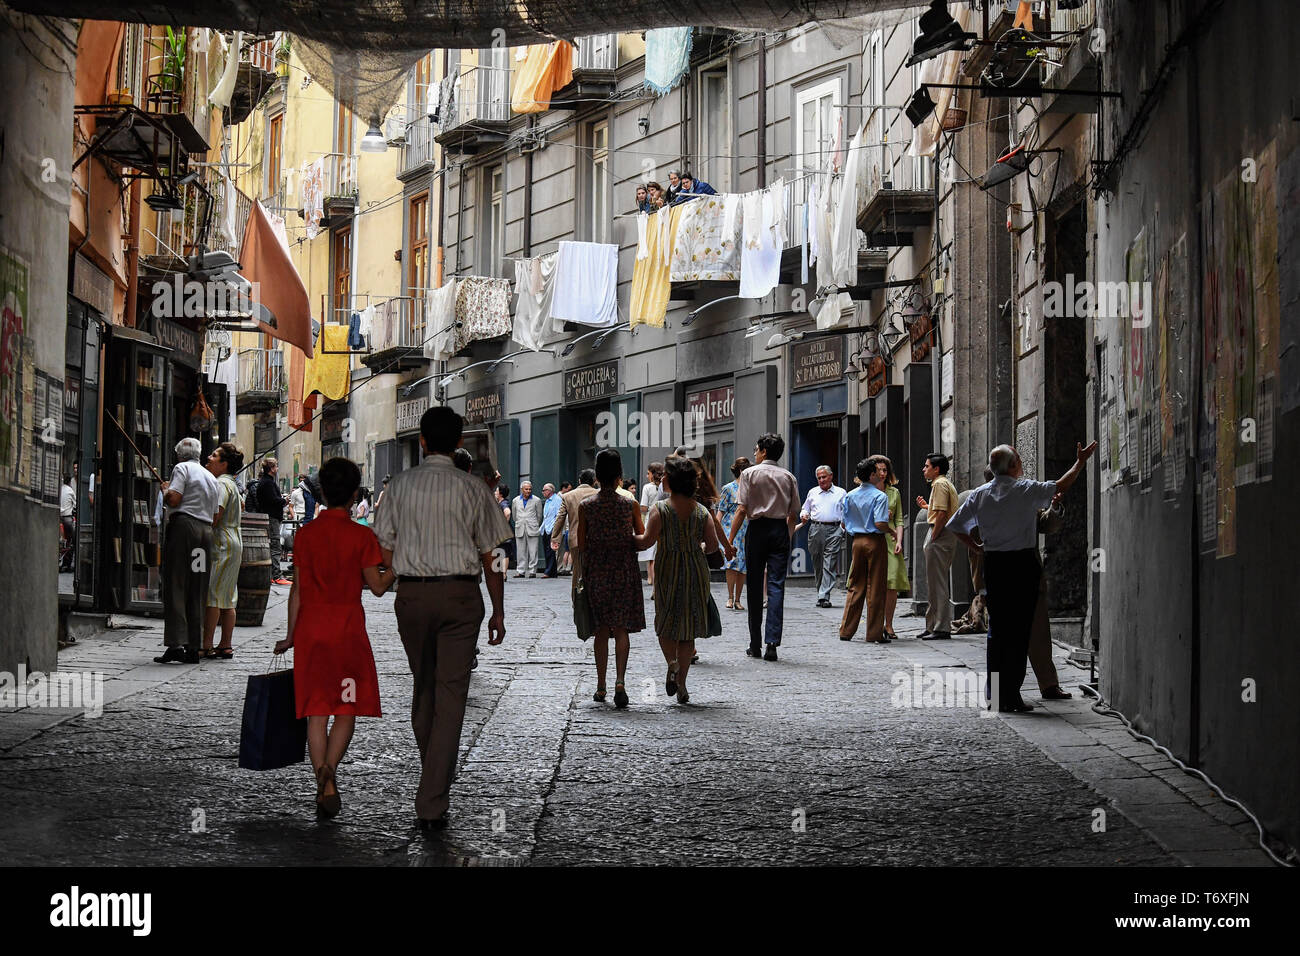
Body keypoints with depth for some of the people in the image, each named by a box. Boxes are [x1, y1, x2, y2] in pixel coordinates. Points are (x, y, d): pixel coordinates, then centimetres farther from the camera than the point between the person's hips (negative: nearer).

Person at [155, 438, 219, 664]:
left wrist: (165, 490, 10)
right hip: (206, 531, 6)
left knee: (175, 587, -7)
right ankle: (193, 648, 4)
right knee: (197, 592, 7)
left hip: (182, 526, -6)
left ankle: (176, 644, -17)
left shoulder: (182, 468, 2)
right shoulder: (211, 477, 23)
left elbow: (173, 500, -10)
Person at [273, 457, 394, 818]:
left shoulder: (306, 534, 3)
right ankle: (329, 771, -17)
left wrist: (291, 636, 12)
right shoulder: (361, 536, -5)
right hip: (348, 624, -2)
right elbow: (377, 586, -6)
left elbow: (297, 590, 5)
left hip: (310, 624, 2)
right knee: (347, 708, 6)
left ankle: (323, 785, 2)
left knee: (316, 711, 6)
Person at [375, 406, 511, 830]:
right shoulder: (473, 488, -1)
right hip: (460, 592, -2)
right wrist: (498, 611, 9)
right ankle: (432, 803, -7)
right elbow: (490, 557, 1)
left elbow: (385, 550, 3)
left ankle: (433, 771, 34)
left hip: (412, 592, 2)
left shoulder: (400, 484, 3)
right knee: (451, 693, -2)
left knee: (423, 686, 19)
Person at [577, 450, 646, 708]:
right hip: (625, 571, -1)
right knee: (621, 629, 3)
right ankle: (620, 680, -17)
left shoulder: (585, 505, -5)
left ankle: (601, 687, 14)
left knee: (602, 630, 11)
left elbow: (581, 546, -3)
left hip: (596, 571, 1)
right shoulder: (631, 505, -5)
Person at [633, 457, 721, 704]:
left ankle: (672, 663, -15)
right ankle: (681, 684, 9)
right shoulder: (702, 511, 1)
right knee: (688, 629, 9)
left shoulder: (660, 509, -9)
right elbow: (713, 544, -2)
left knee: (666, 624, 12)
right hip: (696, 570, 2)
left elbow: (647, 540, -15)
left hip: (668, 570, -2)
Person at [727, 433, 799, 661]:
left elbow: (742, 510, -7)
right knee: (776, 585, -1)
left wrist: (730, 540, -5)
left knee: (754, 586, 6)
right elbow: (793, 514, 8)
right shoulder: (788, 477, 9)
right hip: (780, 530, 2)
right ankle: (772, 642, -12)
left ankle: (755, 644, 10)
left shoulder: (749, 473, -1)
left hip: (758, 529, -2)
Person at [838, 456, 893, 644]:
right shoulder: (880, 496, -11)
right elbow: (880, 523, -21)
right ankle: (874, 634, 1)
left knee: (856, 586, 12)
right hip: (875, 542, -5)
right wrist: (890, 531, -2)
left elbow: (844, 524, 9)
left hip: (857, 541, 6)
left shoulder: (849, 496, 7)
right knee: (875, 588, -1)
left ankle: (846, 630, 11)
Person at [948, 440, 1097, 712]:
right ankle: (1011, 696, -4)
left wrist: (976, 547, 19)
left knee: (996, 628, 11)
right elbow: (1060, 486, 3)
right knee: (1019, 629, -2)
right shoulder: (1026, 490, -7)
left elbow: (956, 524, 10)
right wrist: (1081, 462, 14)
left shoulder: (980, 494, 5)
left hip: (993, 565, 5)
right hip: (1022, 563, -5)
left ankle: (994, 694, 12)